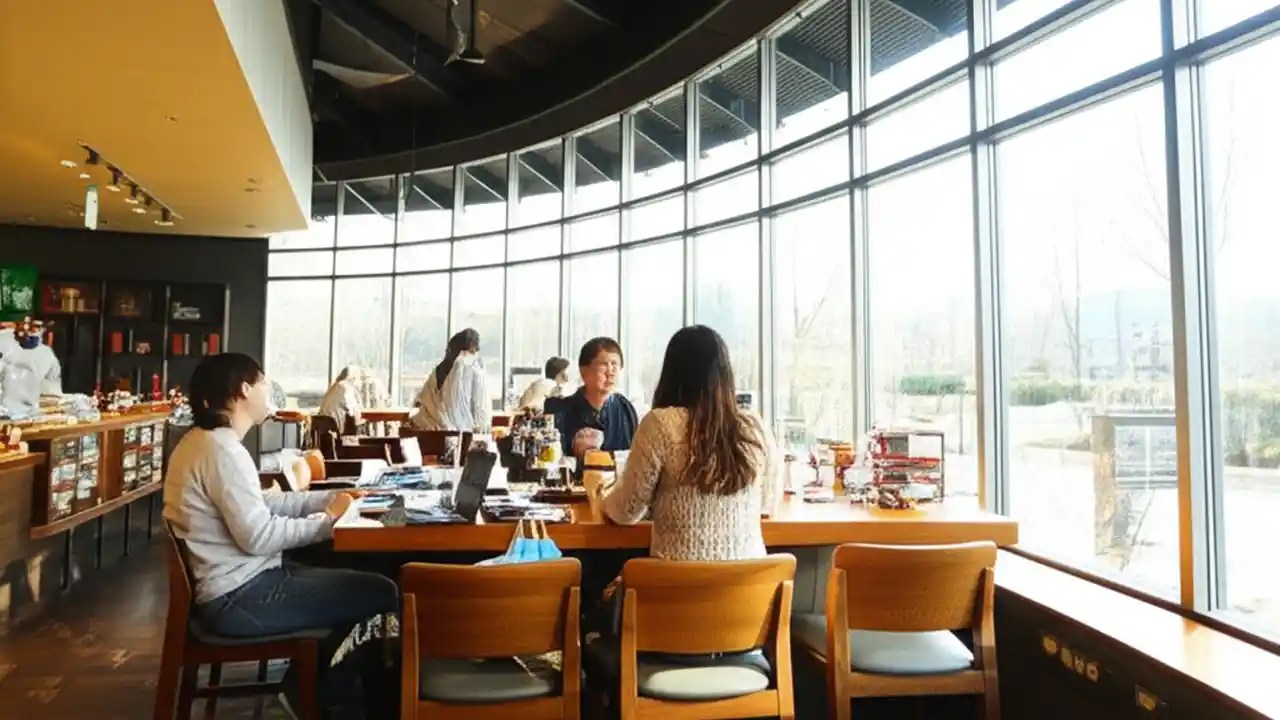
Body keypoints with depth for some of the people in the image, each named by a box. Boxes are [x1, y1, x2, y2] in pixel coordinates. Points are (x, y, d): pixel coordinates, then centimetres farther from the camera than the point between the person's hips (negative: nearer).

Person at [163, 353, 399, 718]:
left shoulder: (202, 441, 11)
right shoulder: (223, 451, -22)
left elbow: (260, 504, 14)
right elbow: (258, 535, -26)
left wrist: (329, 497, 8)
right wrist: (327, 519, -14)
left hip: (234, 584, 11)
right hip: (238, 598, -11)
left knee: (356, 585, 16)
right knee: (382, 595, -10)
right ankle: (313, 686, 10)